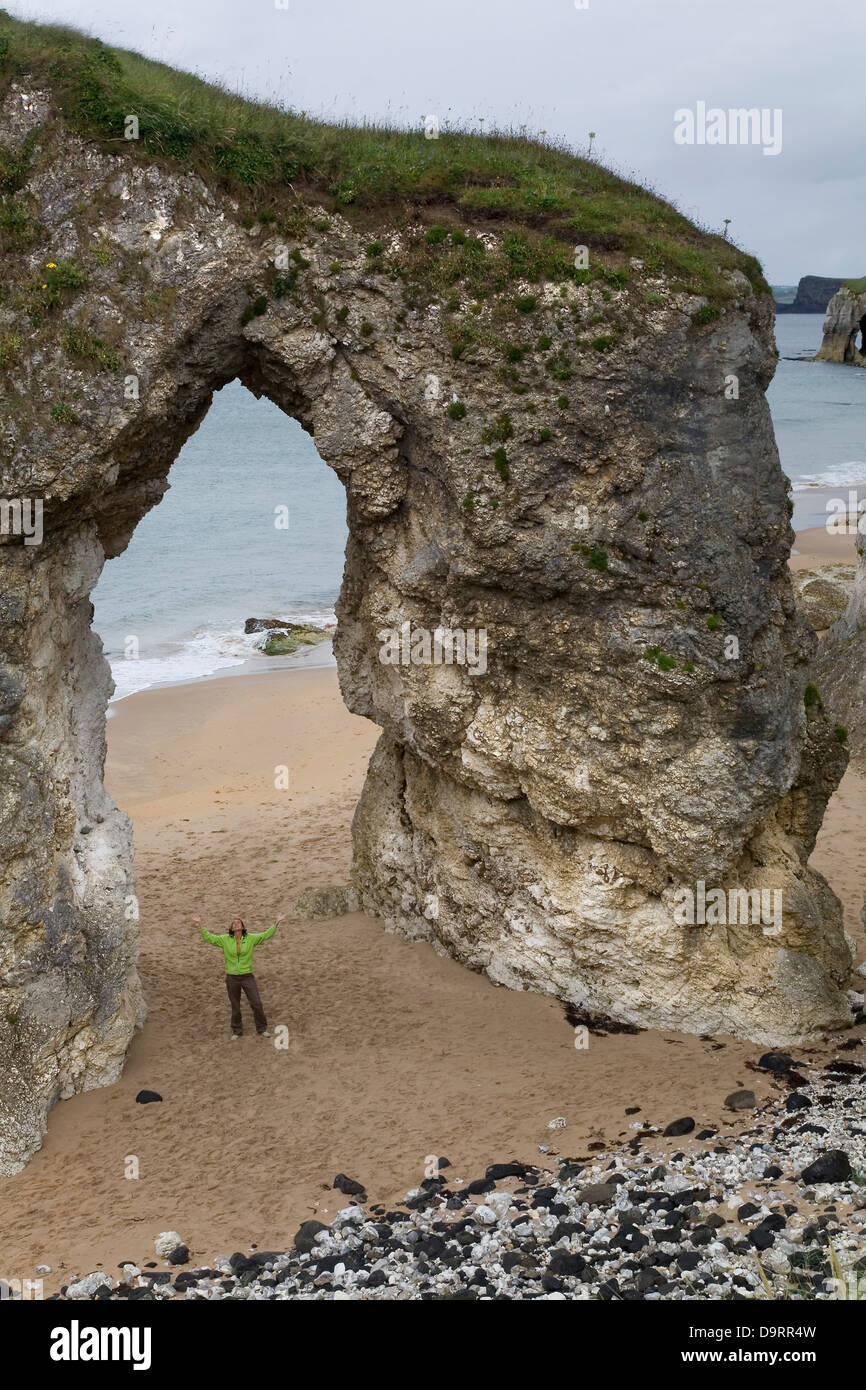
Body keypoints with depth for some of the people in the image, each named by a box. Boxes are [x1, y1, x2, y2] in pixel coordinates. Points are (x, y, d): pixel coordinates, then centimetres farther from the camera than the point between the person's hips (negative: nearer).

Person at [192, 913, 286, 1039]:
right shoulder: (225, 939, -2)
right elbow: (209, 938, 0)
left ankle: (262, 1029, 15)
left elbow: (266, 935, -4)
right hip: (232, 978, 1)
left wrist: (277, 922, -11)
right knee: (235, 1006, 10)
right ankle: (237, 1031, 25)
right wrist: (200, 925, -8)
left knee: (256, 1003, 0)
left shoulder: (250, 938, -3)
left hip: (247, 977, 0)